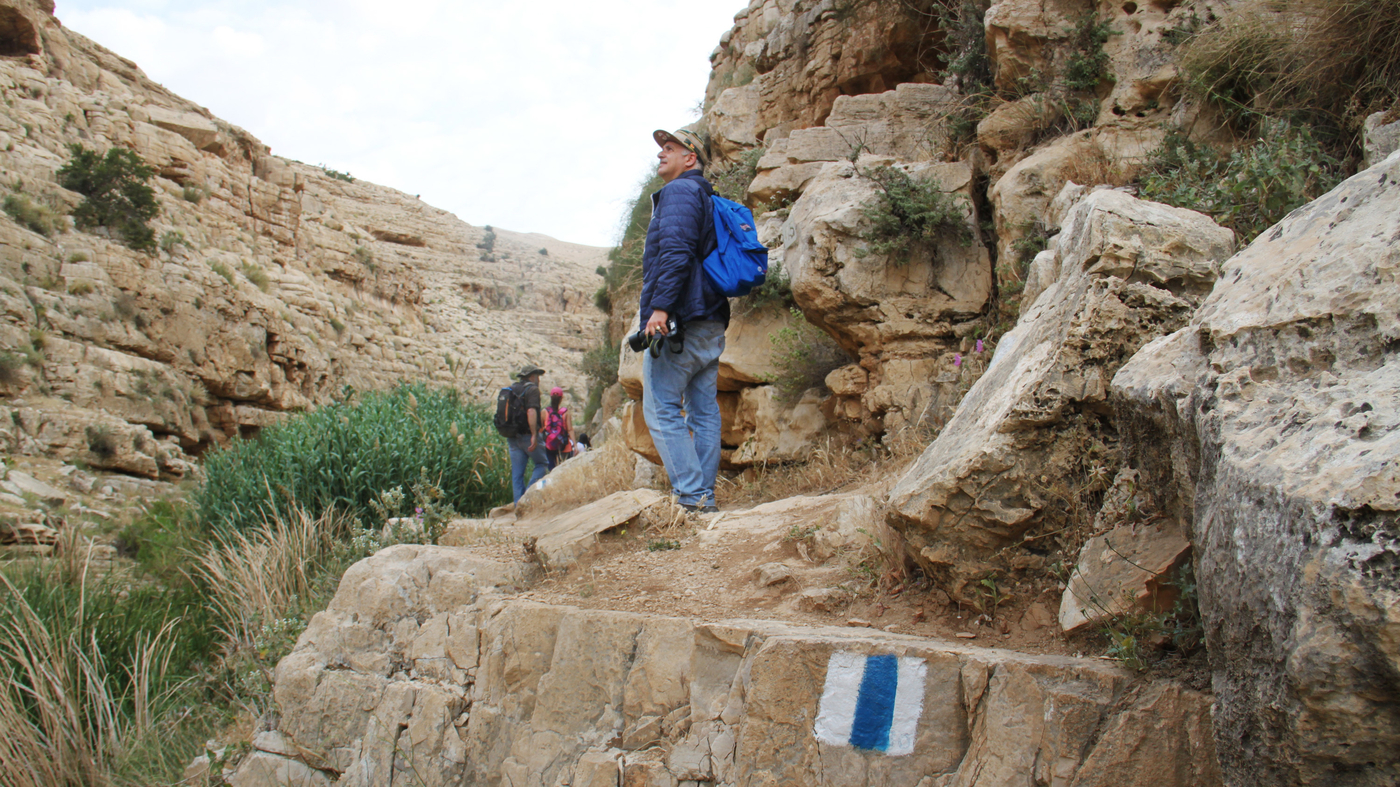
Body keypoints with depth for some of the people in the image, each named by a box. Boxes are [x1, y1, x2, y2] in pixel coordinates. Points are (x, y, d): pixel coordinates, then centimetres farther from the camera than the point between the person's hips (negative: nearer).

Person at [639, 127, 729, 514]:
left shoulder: (679, 192, -5)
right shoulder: (708, 199, 24)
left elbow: (677, 251, -20)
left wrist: (660, 306, -24)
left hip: (679, 318, -9)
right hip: (711, 322, 10)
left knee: (661, 409, -7)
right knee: (704, 411, 7)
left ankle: (691, 494, -11)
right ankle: (705, 498, 9)